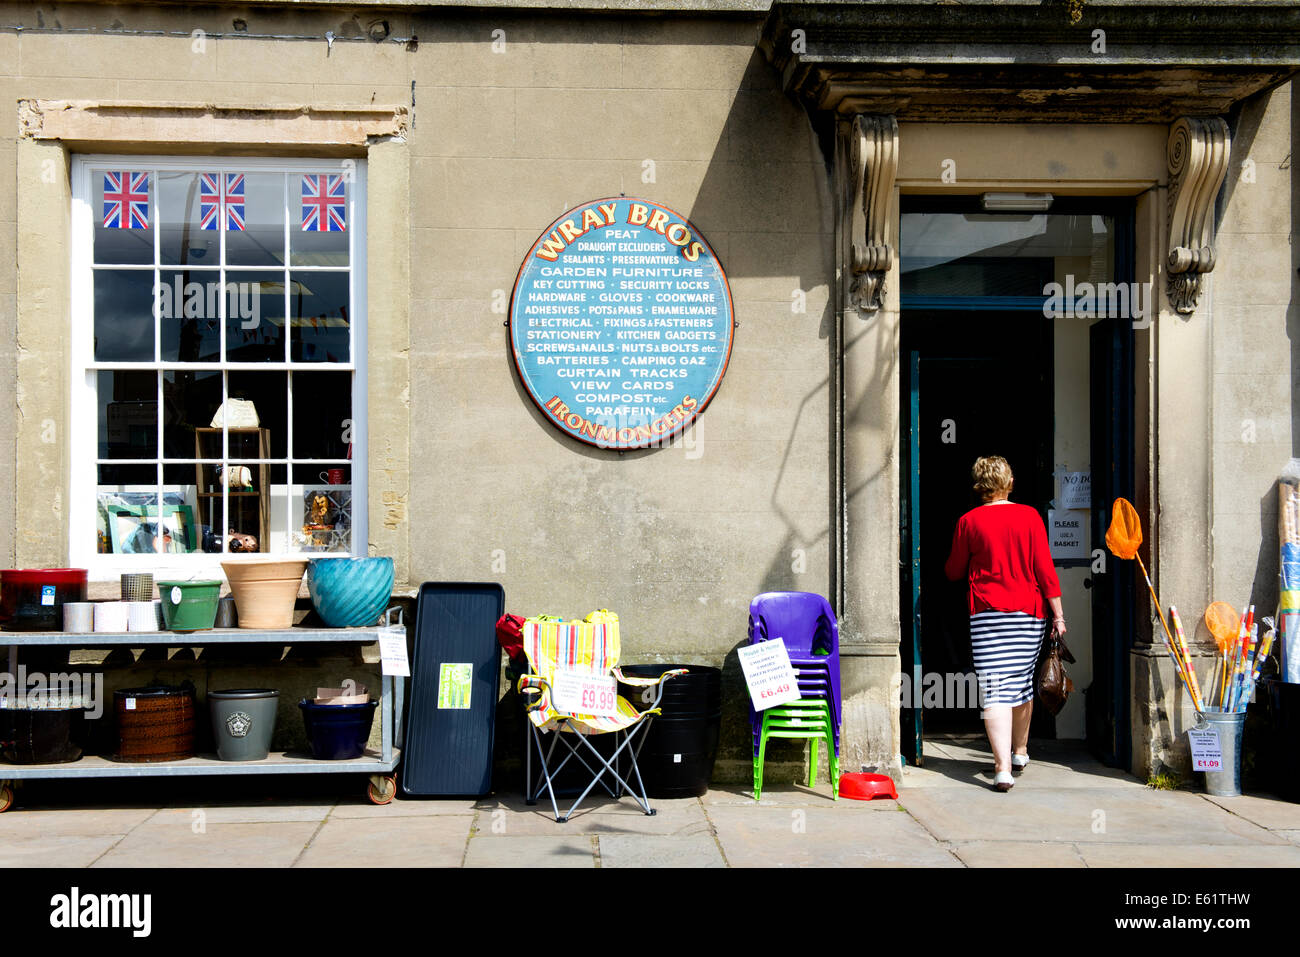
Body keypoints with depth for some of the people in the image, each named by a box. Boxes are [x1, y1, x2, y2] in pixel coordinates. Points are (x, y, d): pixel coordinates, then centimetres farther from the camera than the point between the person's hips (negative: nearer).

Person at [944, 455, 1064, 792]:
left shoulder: (969, 521, -1)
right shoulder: (1030, 516, 1)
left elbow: (953, 571, 9)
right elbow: (1045, 569, -2)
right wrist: (1058, 615, 2)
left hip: (987, 613, -2)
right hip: (1029, 612, 3)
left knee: (994, 690, -6)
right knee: (1022, 682, 19)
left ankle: (1003, 768, -17)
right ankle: (1019, 752, 36)